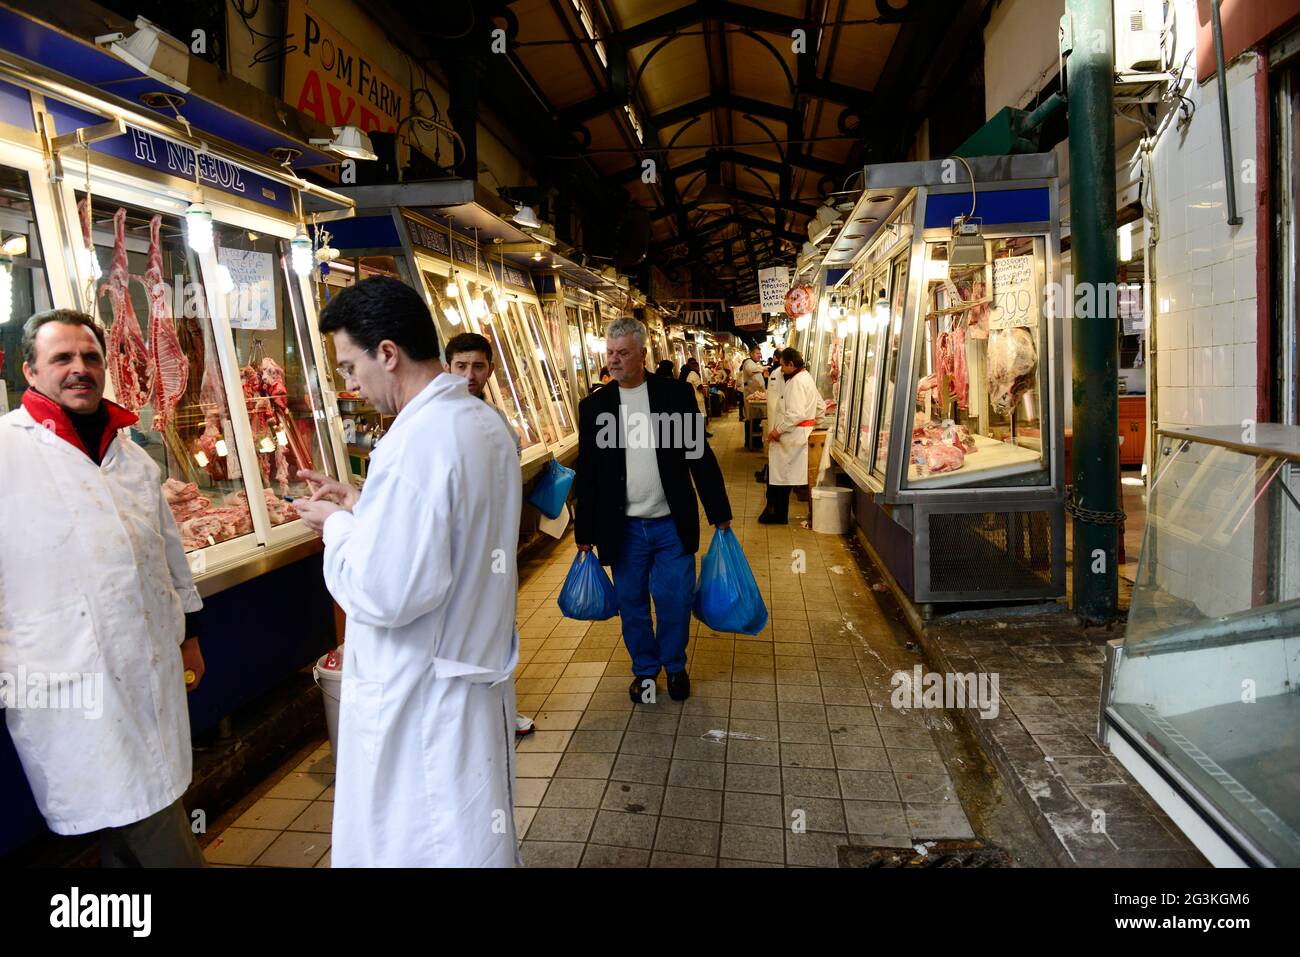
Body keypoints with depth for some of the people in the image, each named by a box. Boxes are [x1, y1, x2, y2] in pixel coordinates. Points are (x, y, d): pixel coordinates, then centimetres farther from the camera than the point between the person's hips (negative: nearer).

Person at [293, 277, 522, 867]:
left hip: (422, 697, -9)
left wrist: (338, 526, -10)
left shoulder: (417, 441, -25)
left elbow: (384, 594, -27)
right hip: (480, 672, 9)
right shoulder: (484, 422, 5)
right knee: (479, 834, 23)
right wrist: (365, 508, 10)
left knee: (421, 847, 9)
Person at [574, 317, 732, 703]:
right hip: (623, 529, 1)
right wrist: (584, 531, 5)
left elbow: (700, 455, 1)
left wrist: (719, 512, 1)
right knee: (632, 605, 12)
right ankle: (644, 669, 34)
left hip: (672, 525, -1)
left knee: (675, 602, 7)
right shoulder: (594, 406, 1)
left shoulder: (677, 393, -2)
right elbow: (587, 474, 5)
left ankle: (675, 666, 32)